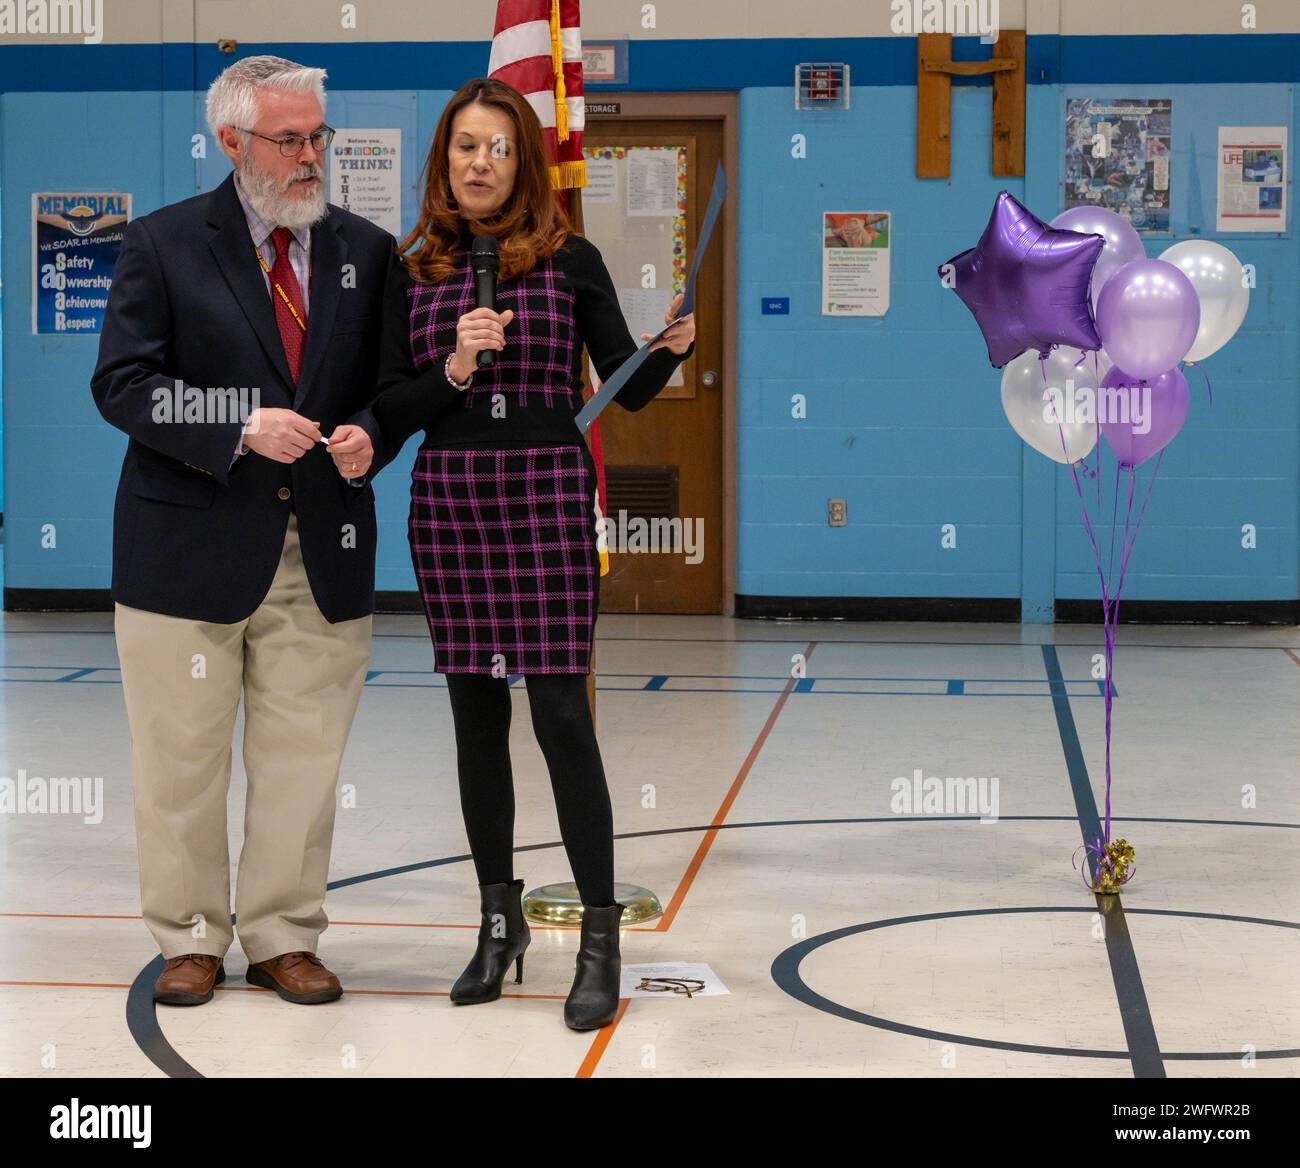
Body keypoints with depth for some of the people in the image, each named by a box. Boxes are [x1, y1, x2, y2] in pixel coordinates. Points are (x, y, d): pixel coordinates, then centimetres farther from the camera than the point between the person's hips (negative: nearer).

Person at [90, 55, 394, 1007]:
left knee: (301, 759, 7)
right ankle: (191, 940, 20)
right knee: (181, 759, 5)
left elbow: (390, 383, 14)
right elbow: (121, 384, -7)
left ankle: (284, 939, 21)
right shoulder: (165, 244, 0)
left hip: (323, 556, 3)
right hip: (194, 548, -2)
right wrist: (242, 426, -18)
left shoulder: (366, 251, 10)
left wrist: (366, 435, -8)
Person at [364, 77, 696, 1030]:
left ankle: (601, 939, 0)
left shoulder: (570, 260, 1)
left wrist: (673, 348, -17)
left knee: (561, 715, -7)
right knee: (477, 714, 9)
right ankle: (500, 919, 23)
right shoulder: (415, 273, 7)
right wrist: (453, 370, -12)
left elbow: (630, 391, 3)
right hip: (449, 502, 3)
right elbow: (390, 411, 5)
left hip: (549, 498, -3)